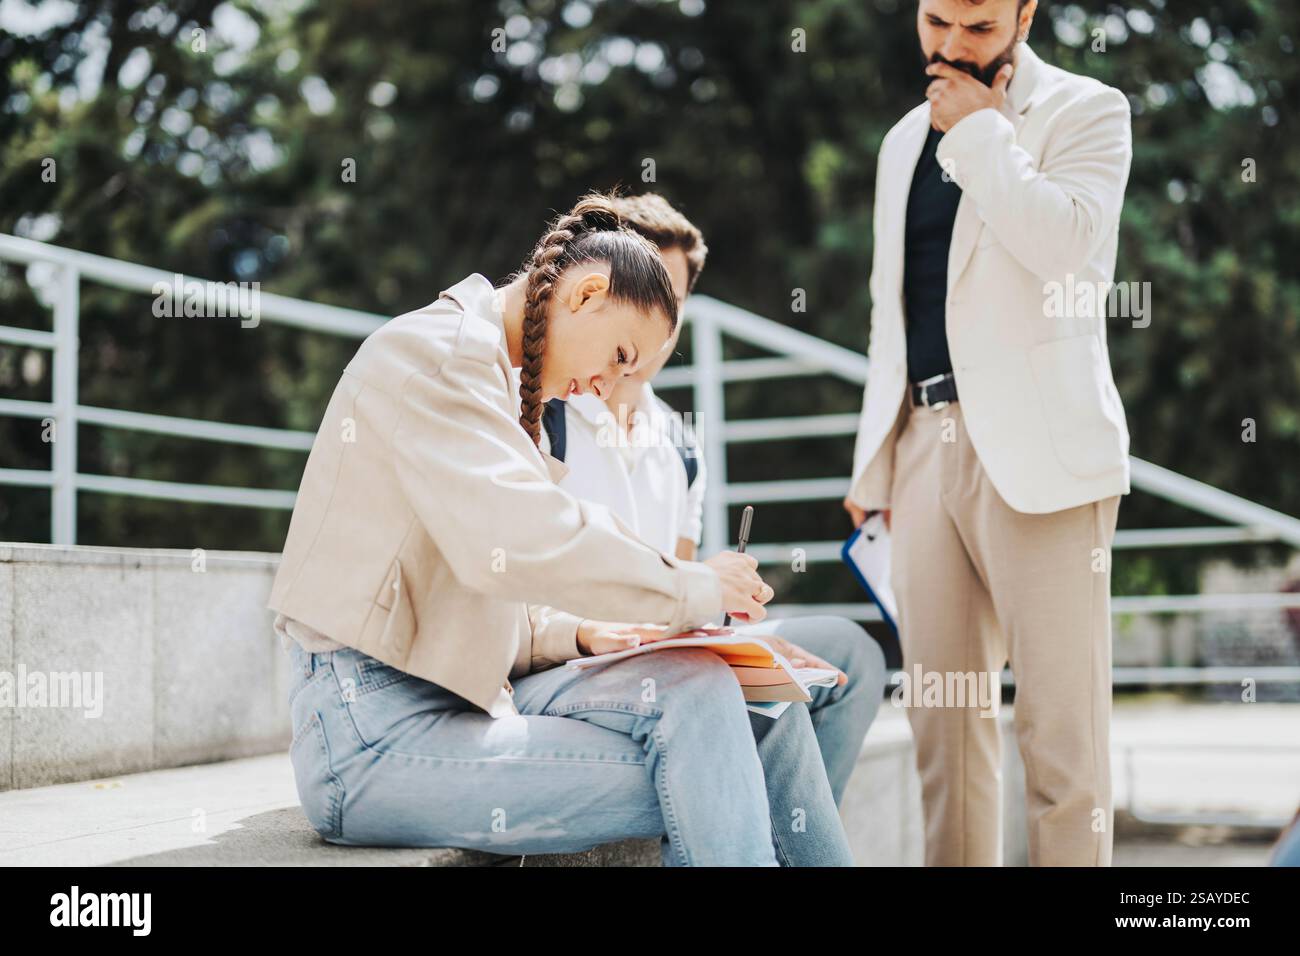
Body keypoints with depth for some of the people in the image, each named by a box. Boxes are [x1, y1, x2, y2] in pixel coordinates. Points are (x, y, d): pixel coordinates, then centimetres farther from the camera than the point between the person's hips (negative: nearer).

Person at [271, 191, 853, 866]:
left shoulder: (487, 378, 23)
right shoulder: (432, 350, -8)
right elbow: (515, 540, -24)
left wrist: (577, 636, 7)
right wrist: (689, 589, -13)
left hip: (463, 698, 9)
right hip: (374, 728, -9)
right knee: (713, 792, -24)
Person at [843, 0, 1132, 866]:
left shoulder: (1086, 111, 4)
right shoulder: (907, 139, 22)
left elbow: (1068, 244, -16)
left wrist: (981, 130, -6)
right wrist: (873, 459, 18)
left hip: (1034, 445, -6)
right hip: (927, 442, 6)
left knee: (1059, 719, -8)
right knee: (943, 716, 6)